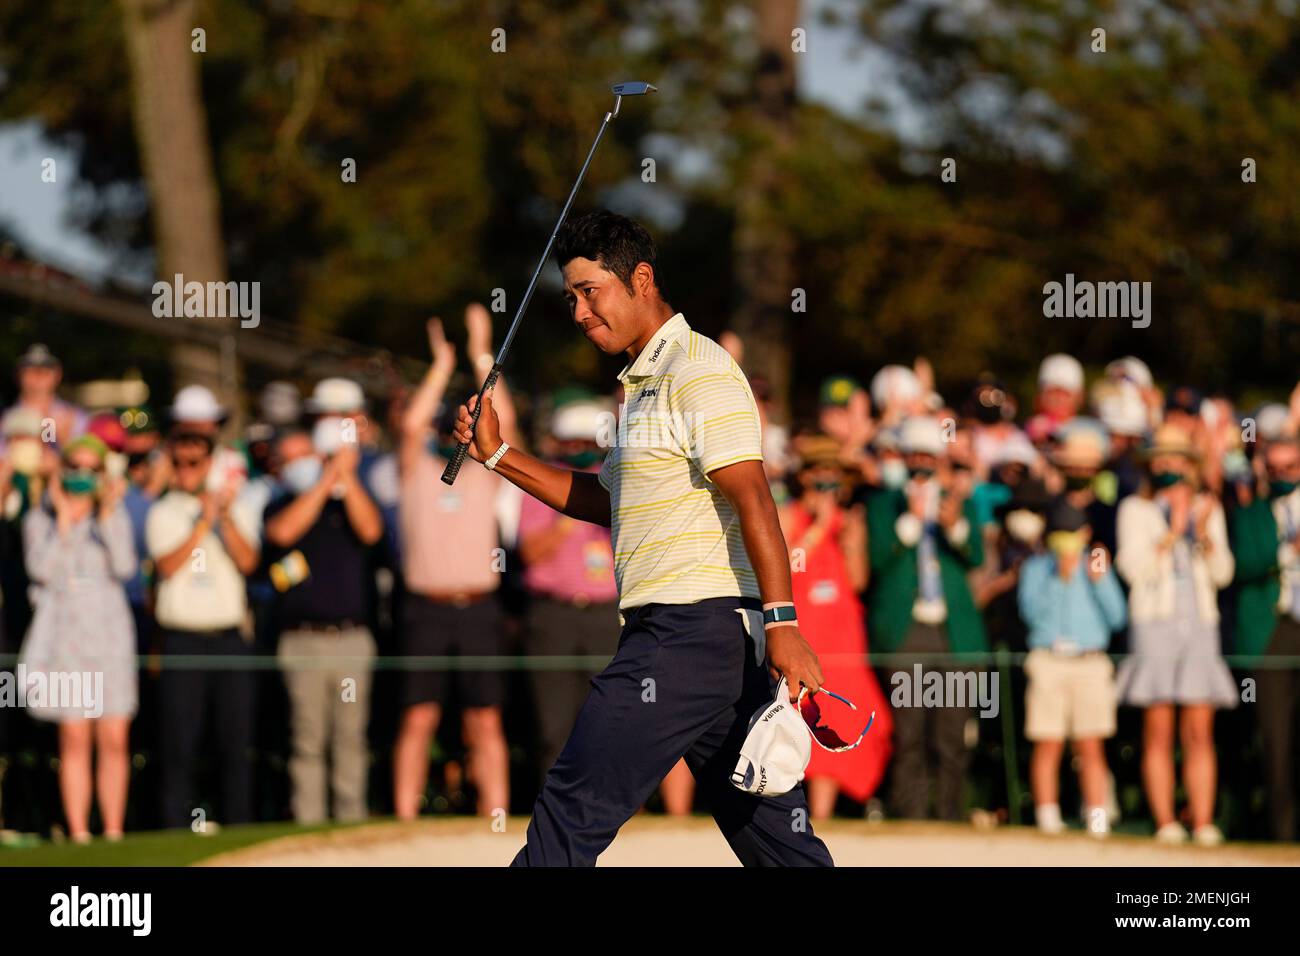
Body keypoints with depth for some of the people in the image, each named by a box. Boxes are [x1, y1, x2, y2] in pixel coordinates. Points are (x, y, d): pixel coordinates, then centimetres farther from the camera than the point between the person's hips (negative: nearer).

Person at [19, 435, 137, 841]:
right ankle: (78, 833, -2)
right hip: (64, 633, -1)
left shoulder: (116, 516, 10)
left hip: (109, 632, 1)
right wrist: (63, 520, -10)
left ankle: (114, 832, 2)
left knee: (114, 739, -3)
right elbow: (42, 570, -9)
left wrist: (107, 518, -13)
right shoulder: (40, 520, 6)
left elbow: (125, 567, -5)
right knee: (74, 739, -5)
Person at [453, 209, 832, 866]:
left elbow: (752, 497, -19)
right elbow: (606, 501, 31)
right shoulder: (644, 382, 22)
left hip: (689, 631, -10)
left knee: (572, 809, -7)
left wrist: (782, 621, -27)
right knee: (767, 827, 6)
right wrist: (498, 456, 23)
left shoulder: (699, 370, -9)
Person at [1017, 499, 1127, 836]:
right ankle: (1047, 819, 0)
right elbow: (1033, 612, -5)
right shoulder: (1036, 567, 10)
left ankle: (1097, 820, -5)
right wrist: (1060, 578, -13)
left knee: (1092, 746, -3)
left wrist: (1101, 580, -7)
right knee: (1048, 745, -3)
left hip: (1090, 665, 1)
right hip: (1048, 660, -1)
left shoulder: (1096, 565, 13)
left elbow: (1116, 616, 6)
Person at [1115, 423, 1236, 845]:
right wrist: (1173, 532, -16)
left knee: (1200, 732, -2)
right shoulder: (1135, 509, 4)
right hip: (1154, 624, -2)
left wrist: (1204, 534, -12)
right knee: (1158, 731, -6)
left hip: (1200, 625, 2)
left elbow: (1223, 572, 5)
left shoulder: (1209, 509, 12)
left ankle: (1203, 822, -5)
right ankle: (1165, 822, -7)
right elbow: (1133, 566, -8)